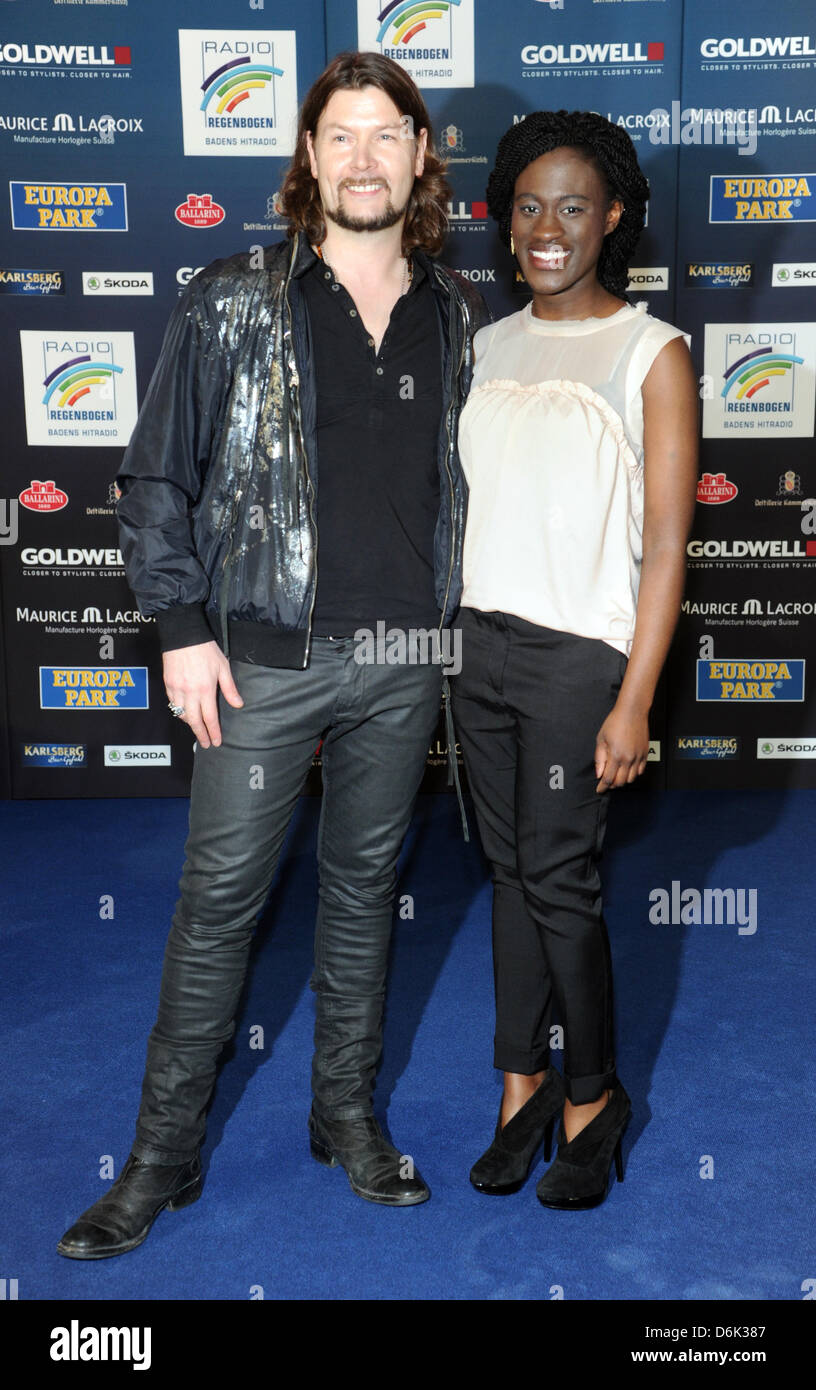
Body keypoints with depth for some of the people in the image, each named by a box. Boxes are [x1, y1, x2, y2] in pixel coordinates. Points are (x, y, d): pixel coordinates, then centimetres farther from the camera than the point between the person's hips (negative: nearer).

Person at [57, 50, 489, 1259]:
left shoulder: (458, 318, 8)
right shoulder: (234, 305, -2)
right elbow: (159, 475, -1)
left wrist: (458, 620, 10)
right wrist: (182, 628, -7)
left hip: (404, 661, 3)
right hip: (267, 657, -3)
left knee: (366, 885, 14)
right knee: (220, 898, 2)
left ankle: (348, 1113, 31)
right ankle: (165, 1152, 18)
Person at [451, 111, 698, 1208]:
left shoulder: (652, 354, -6)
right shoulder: (492, 345, 10)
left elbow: (665, 544, -10)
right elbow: (472, 500, 13)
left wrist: (632, 704, -15)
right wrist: (445, 639, 9)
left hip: (579, 656, -5)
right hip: (482, 645, 5)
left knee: (558, 881, 1)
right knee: (510, 870, 12)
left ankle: (593, 1095, 23)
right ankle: (523, 1082, 27)